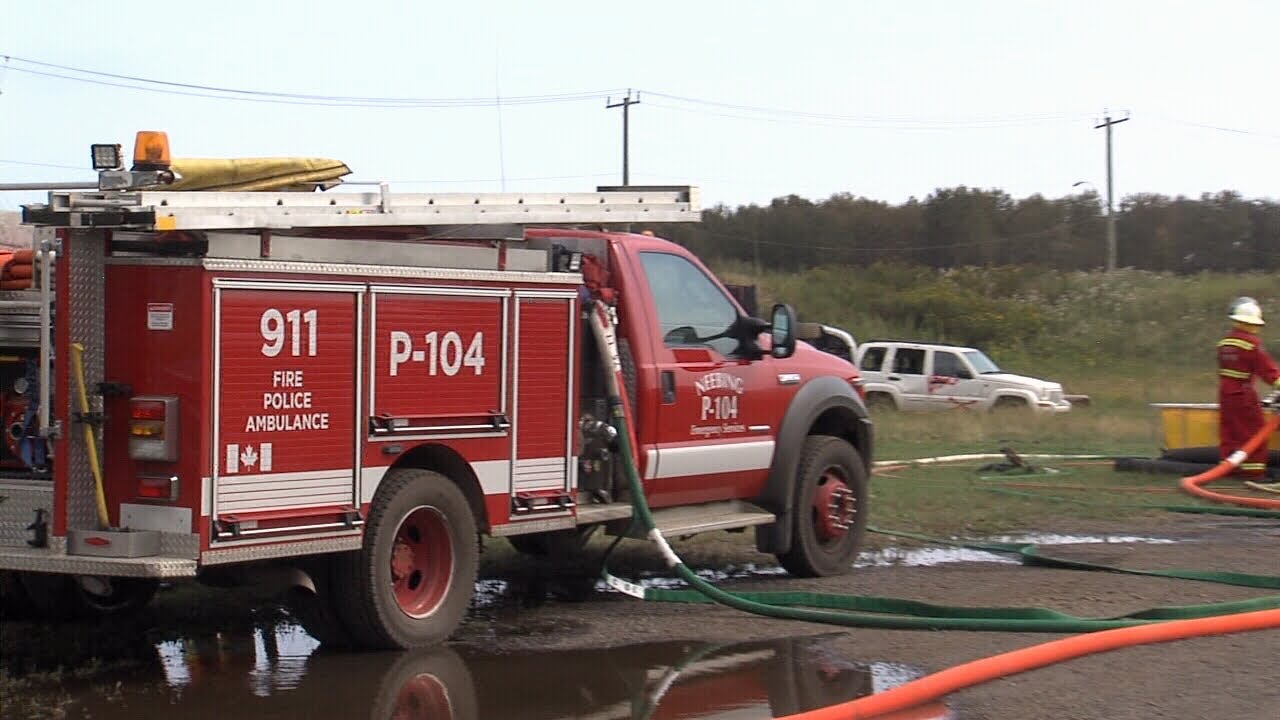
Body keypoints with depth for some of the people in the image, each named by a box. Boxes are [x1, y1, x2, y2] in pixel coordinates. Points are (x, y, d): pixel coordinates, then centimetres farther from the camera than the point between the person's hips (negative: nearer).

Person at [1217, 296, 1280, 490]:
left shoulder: (1224, 342, 9)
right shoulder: (1251, 343, -14)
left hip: (1224, 392, 7)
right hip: (1244, 393, -7)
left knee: (1228, 432, 10)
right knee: (1253, 431, -2)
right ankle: (1254, 469, -3)